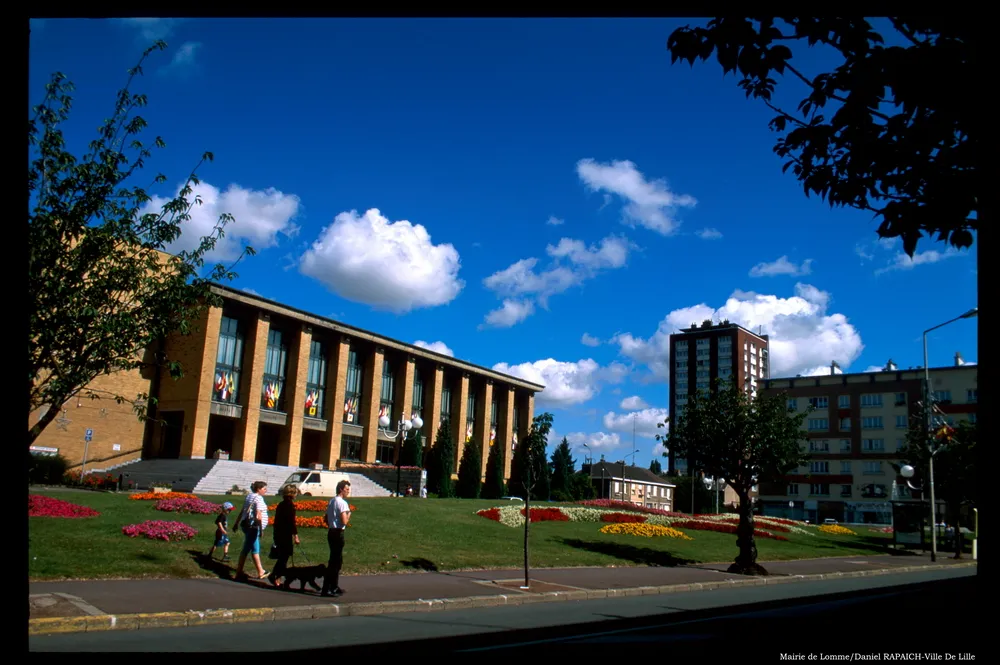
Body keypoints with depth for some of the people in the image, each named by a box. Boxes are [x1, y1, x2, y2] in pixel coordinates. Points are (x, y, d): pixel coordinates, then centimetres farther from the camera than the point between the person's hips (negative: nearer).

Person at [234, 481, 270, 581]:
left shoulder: (249, 496, 13)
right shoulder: (258, 498, -13)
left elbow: (242, 511, 18)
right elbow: (258, 515, -20)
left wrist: (237, 523, 24)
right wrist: (261, 529, -20)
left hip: (246, 525, 9)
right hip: (253, 526, -9)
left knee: (246, 549, 13)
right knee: (255, 549, -3)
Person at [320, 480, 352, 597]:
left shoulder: (331, 501, 14)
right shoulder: (342, 503, -14)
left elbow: (326, 519, 19)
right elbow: (344, 521, -21)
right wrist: (349, 514, -4)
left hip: (331, 532, 10)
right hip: (338, 534, -10)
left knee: (337, 561, 18)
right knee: (334, 562, -6)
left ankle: (334, 587, 26)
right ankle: (326, 589, -5)